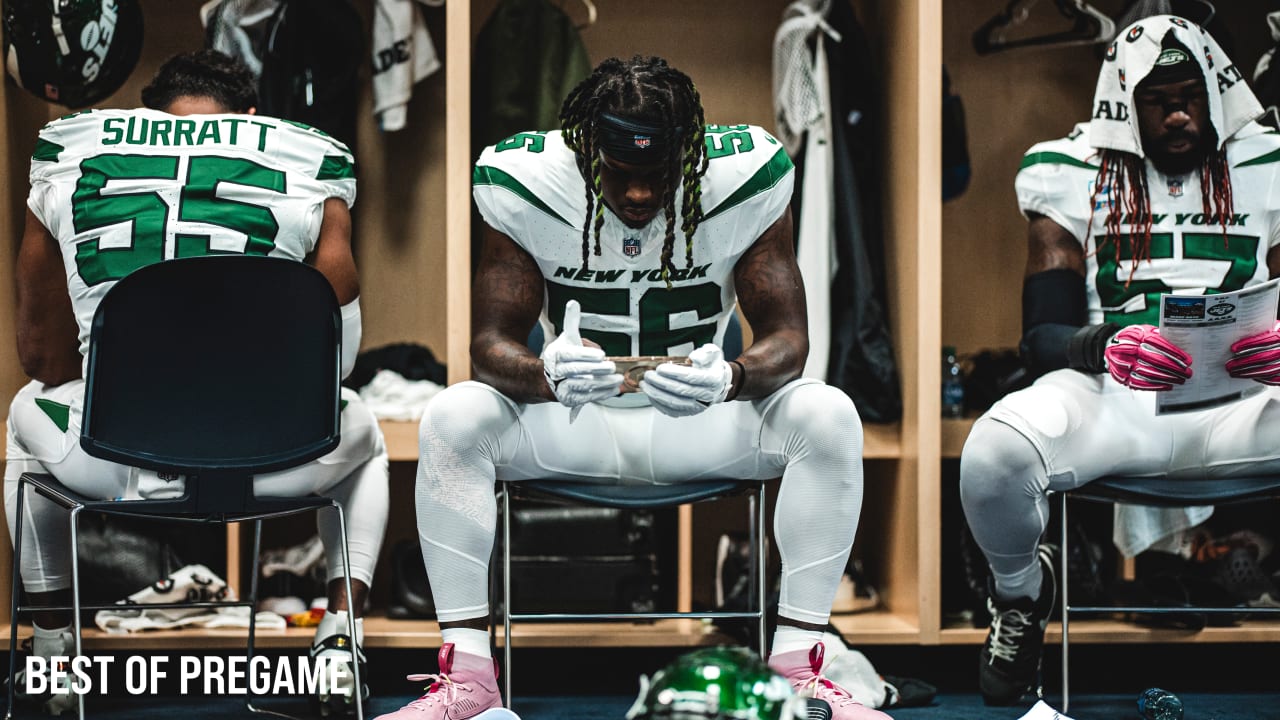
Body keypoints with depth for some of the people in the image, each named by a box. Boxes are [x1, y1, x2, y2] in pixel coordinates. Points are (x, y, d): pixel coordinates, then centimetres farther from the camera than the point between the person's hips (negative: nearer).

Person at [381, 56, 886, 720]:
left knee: (828, 417, -27)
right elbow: (490, 342, -15)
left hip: (701, 419, 0)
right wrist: (547, 376, -40)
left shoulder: (744, 180, -16)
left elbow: (787, 336, -14)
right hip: (572, 419, 0)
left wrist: (730, 380, -39)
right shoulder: (525, 185, -15)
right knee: (452, 418, -28)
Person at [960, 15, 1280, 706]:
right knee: (994, 454, -35)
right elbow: (1044, 338, 4)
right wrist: (1105, 348, -21)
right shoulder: (1074, 177, 11)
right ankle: (1019, 591, 5)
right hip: (1108, 392, 0)